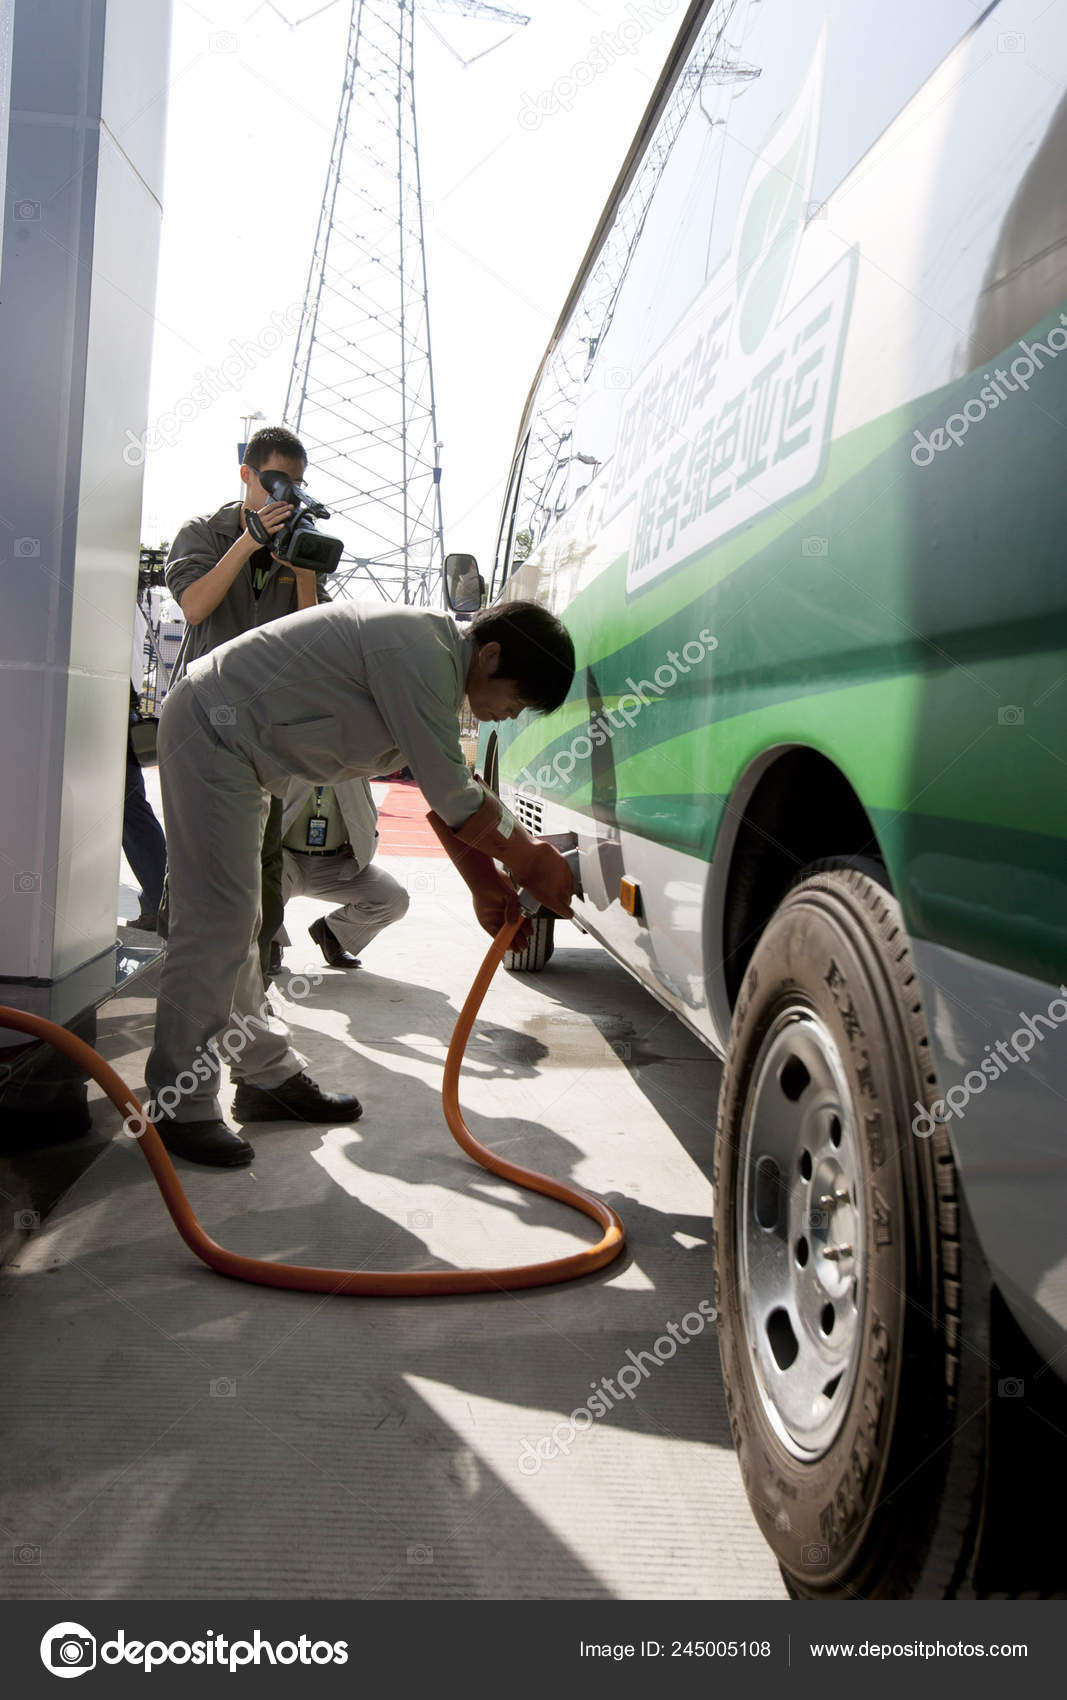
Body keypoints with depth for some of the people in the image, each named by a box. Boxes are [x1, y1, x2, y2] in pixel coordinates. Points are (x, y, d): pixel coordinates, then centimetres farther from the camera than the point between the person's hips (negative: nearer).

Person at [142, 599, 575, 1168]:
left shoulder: (441, 670, 6)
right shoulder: (419, 651, -25)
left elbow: (442, 794, 12)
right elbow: (455, 800, -25)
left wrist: (487, 885, 8)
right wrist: (536, 864, -13)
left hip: (234, 747, 11)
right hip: (211, 732, -11)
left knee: (235, 925, 15)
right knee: (216, 924, -10)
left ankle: (269, 1075, 26)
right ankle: (181, 1108, -2)